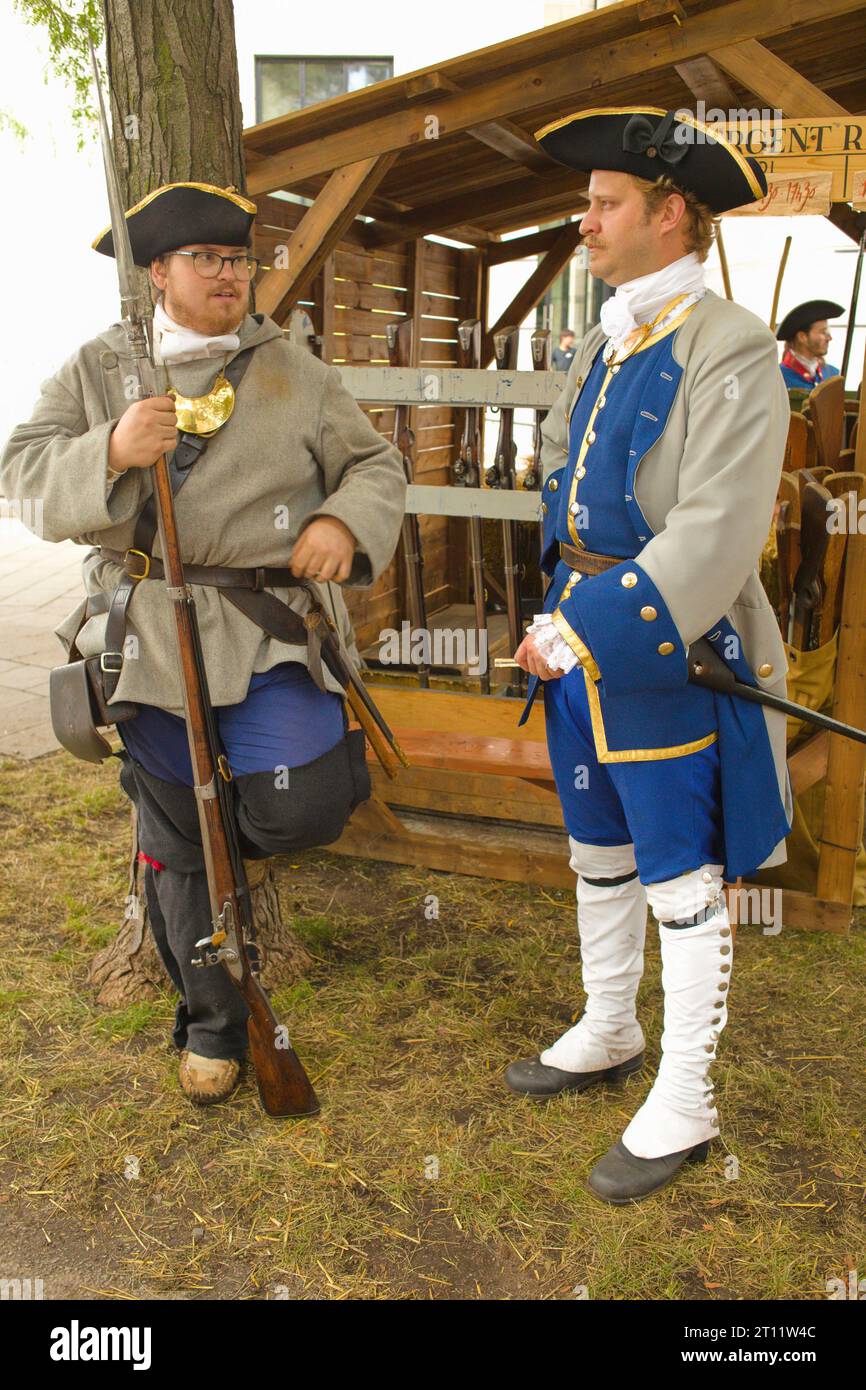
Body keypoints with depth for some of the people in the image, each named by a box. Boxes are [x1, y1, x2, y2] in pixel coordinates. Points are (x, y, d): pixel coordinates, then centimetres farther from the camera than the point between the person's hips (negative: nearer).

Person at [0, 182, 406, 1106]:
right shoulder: (97, 369, 8)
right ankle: (213, 1023, 32)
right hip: (153, 635, 1)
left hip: (271, 626, 0)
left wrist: (345, 521, -14)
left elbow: (376, 464, 8)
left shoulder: (295, 373, 8)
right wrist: (111, 452, -23)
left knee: (302, 806, -20)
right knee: (178, 844, 10)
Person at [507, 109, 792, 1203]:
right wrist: (557, 611, 9)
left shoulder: (729, 352, -16)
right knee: (598, 850, 20)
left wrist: (589, 631, -22)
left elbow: (714, 541, -23)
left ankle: (683, 1105, 23)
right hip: (577, 637, 8)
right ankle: (607, 1034, 41)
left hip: (667, 648, -8)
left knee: (680, 879, 5)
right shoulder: (604, 343, 11)